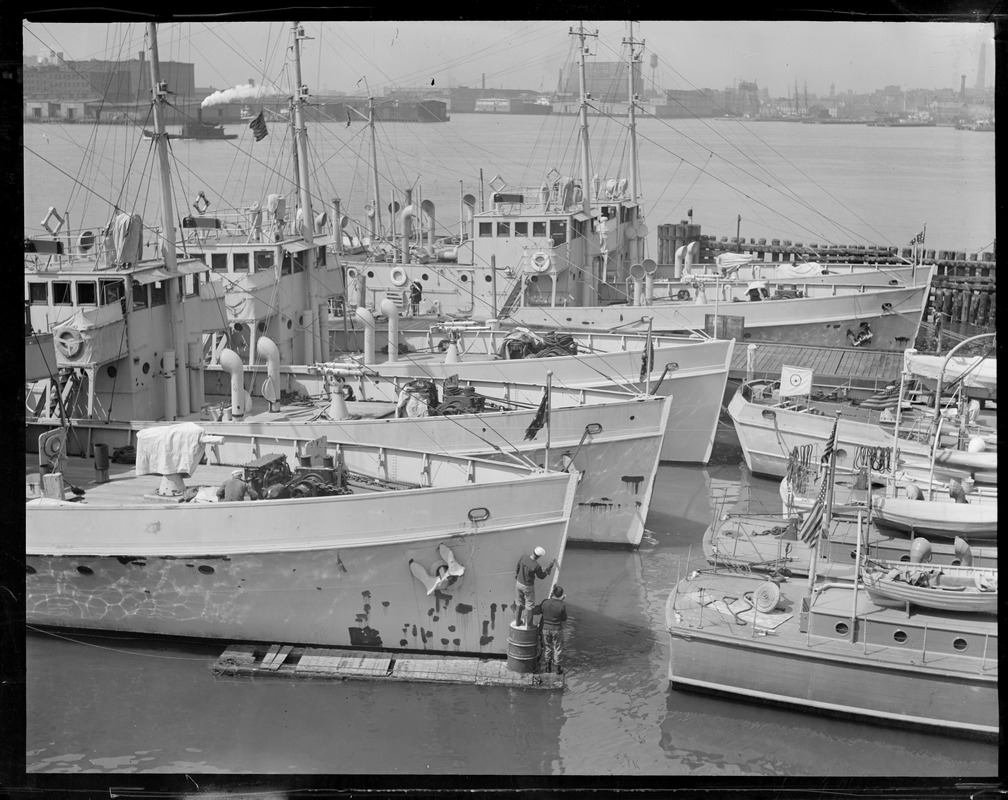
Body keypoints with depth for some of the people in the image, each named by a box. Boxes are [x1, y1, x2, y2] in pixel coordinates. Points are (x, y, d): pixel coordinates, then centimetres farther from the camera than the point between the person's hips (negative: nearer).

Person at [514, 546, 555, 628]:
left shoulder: (523, 558, -17)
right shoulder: (537, 566, -30)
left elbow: (517, 569, -1)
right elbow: (541, 576, -10)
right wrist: (550, 566, -4)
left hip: (519, 583, 5)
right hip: (528, 587, -5)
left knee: (519, 603, 23)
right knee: (529, 606, 15)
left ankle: (517, 622, 36)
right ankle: (528, 625, 26)